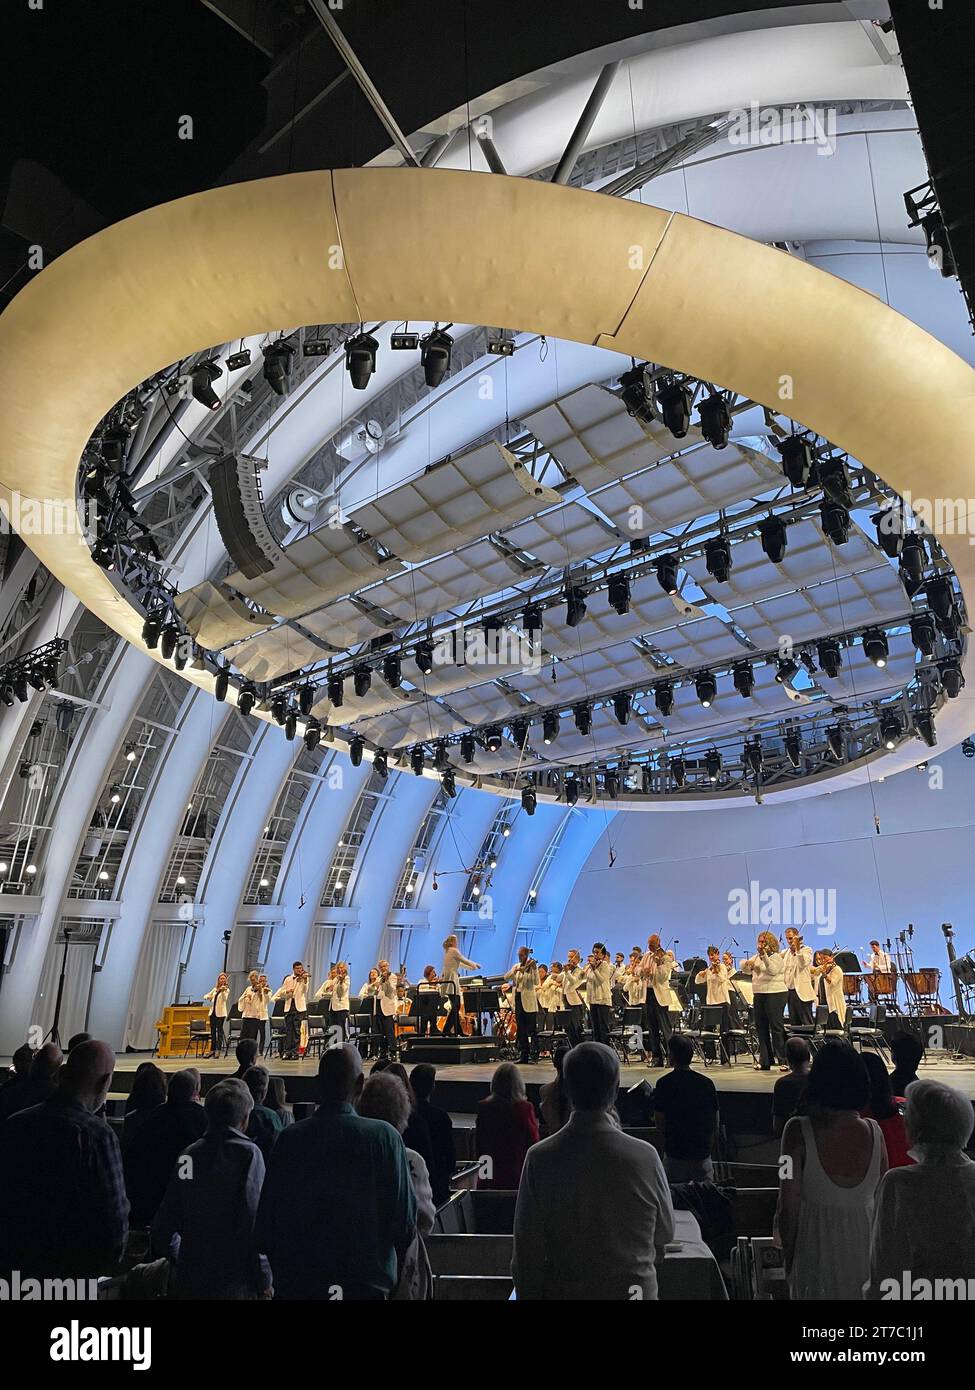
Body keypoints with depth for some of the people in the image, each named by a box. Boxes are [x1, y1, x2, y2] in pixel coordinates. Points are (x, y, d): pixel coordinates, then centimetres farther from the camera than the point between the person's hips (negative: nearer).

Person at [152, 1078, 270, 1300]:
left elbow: (163, 1230, 9)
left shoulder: (190, 1154, 4)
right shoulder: (248, 1153, -12)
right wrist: (264, 1281, -9)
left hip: (189, 1281, 5)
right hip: (235, 1283, -5)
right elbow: (255, 1223, -18)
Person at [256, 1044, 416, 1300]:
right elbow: (405, 1219, -11)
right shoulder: (384, 1137, -14)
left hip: (298, 1282, 2)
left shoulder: (290, 1138, -9)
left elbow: (266, 1221, -3)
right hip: (368, 1281, -2)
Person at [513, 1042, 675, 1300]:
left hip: (561, 1290, 0)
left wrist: (529, 1293, 5)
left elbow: (527, 1250, -10)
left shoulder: (539, 1158, -18)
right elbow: (665, 1235, -1)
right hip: (634, 1289, 0)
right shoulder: (645, 1156, -18)